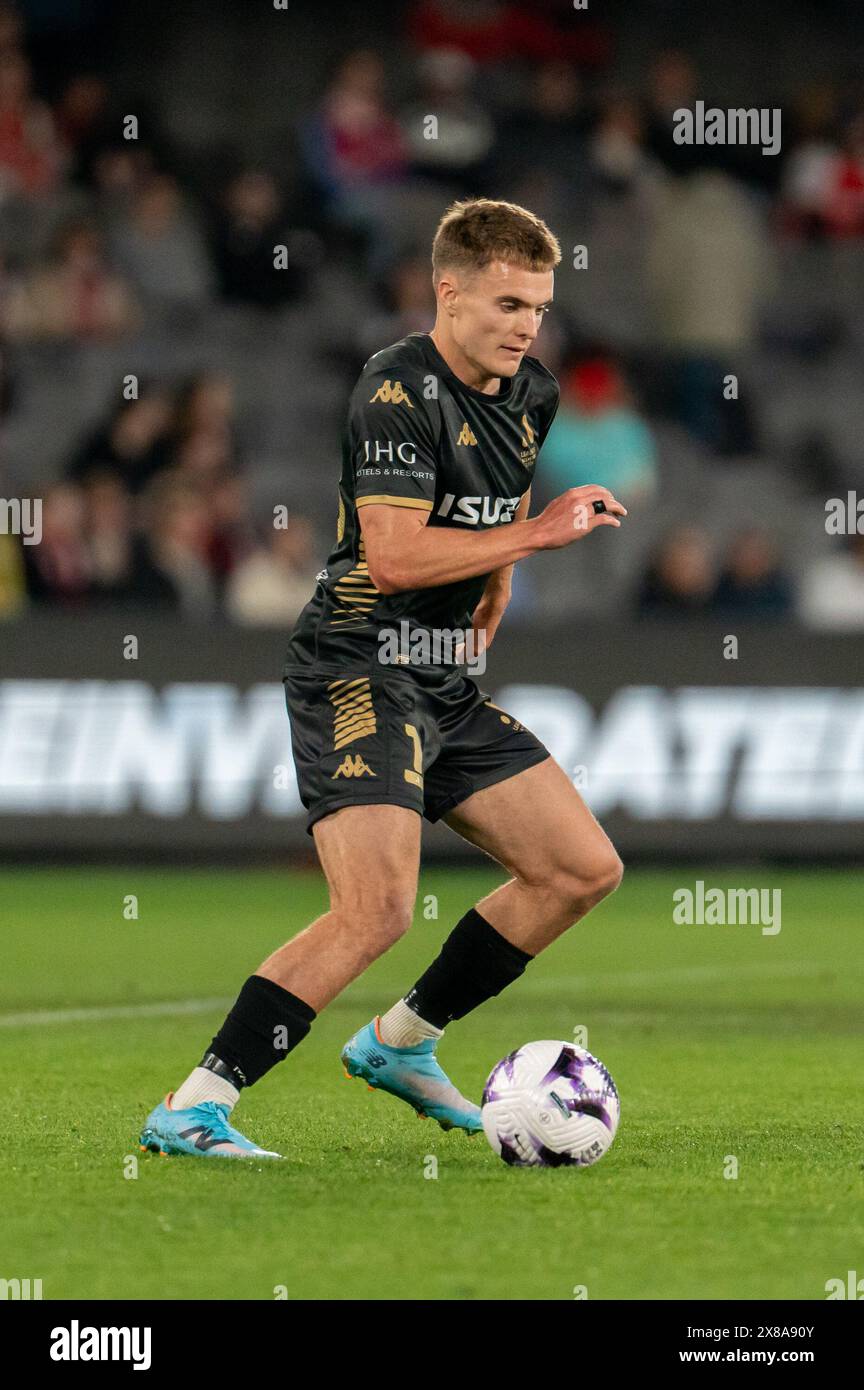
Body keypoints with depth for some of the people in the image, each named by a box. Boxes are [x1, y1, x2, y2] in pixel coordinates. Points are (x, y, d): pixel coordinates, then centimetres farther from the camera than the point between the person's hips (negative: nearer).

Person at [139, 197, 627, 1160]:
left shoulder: (530, 395, 10)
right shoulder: (398, 389, -17)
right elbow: (395, 554, -26)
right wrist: (539, 532, -19)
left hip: (446, 686, 9)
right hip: (359, 674, -9)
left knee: (584, 870, 8)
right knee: (378, 910, -25)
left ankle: (399, 1044, 20)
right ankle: (191, 1110, -21)